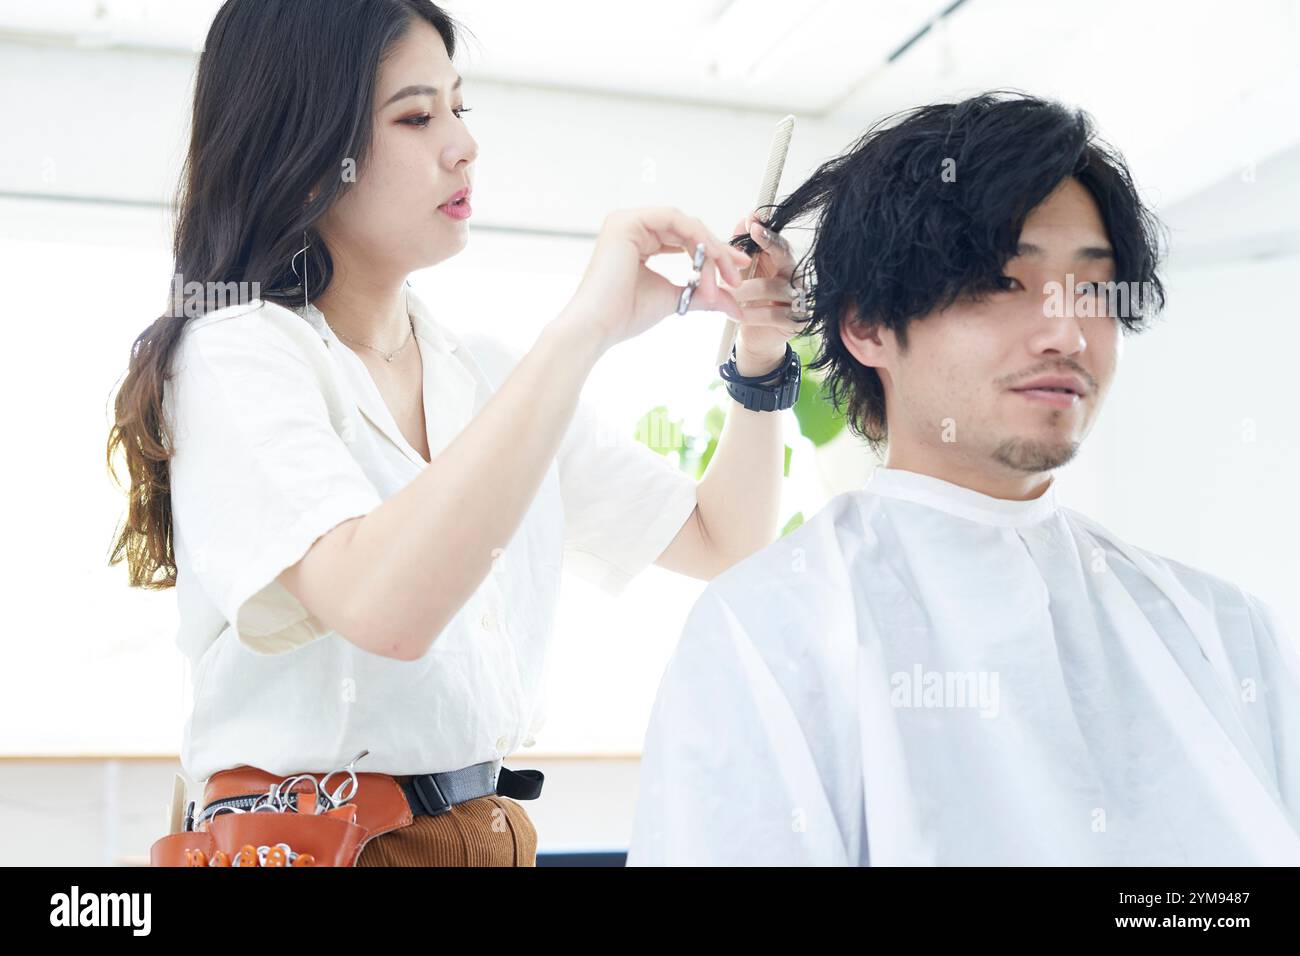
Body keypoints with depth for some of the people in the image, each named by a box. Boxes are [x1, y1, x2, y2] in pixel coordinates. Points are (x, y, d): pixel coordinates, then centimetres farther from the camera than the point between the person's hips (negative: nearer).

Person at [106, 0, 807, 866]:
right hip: (307, 836, -5)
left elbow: (722, 543, 11)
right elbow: (386, 607, -26)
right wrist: (586, 329, -24)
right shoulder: (233, 355, -9)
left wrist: (759, 357, -3)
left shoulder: (492, 372, 9)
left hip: (495, 831, 5)